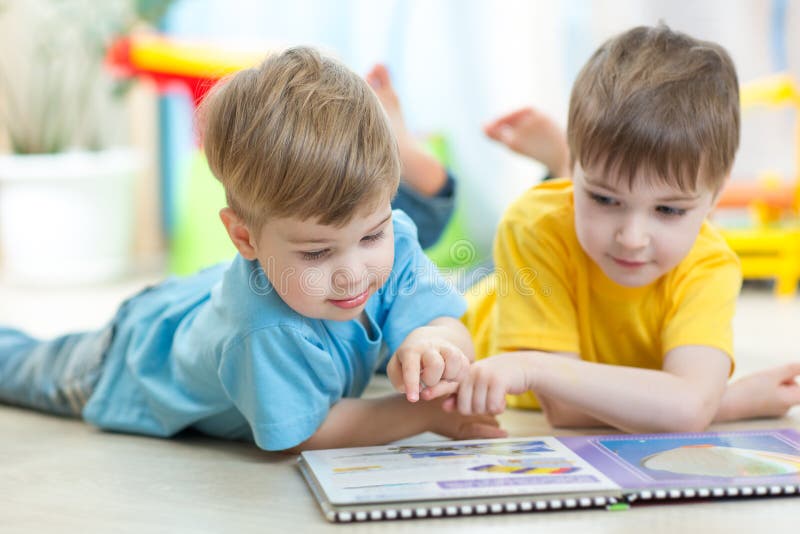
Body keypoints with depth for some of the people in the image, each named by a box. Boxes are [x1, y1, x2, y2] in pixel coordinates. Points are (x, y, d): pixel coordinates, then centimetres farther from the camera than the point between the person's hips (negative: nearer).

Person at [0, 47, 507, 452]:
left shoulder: (393, 240, -36)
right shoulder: (266, 332, -51)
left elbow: (454, 332, -37)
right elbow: (306, 432, -38)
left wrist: (432, 342, -62)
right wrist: (428, 413, -43)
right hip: (146, 350, -3)